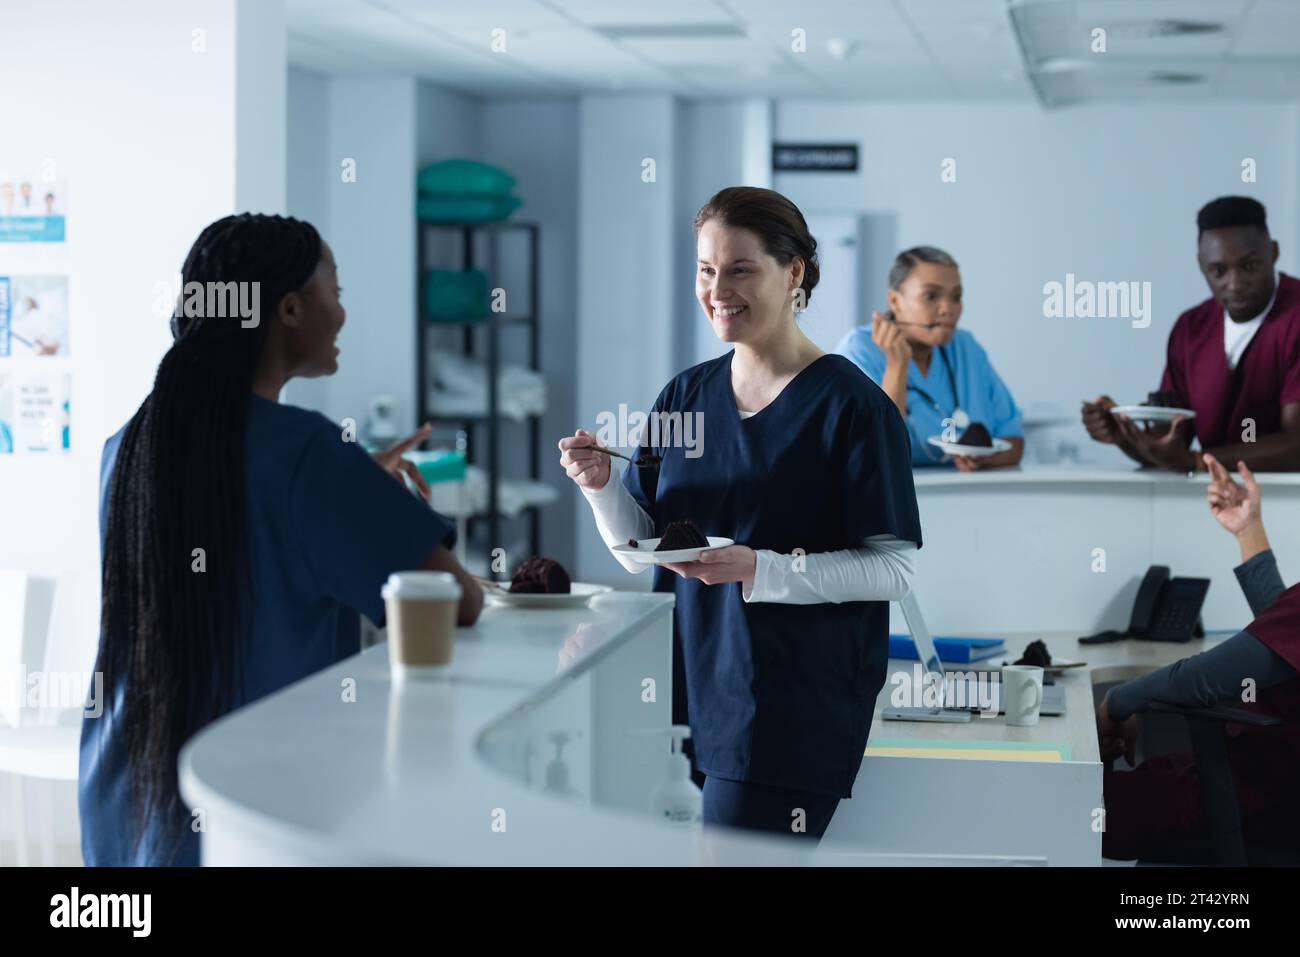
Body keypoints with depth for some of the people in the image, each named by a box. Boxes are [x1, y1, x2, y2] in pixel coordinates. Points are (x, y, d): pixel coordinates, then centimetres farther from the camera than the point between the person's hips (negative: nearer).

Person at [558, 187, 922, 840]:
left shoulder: (852, 405, -8)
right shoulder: (686, 395, 9)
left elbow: (893, 569, -12)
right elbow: (640, 549, 12)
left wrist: (759, 569, -22)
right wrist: (600, 484, -8)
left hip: (791, 718, -5)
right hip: (687, 685, 6)